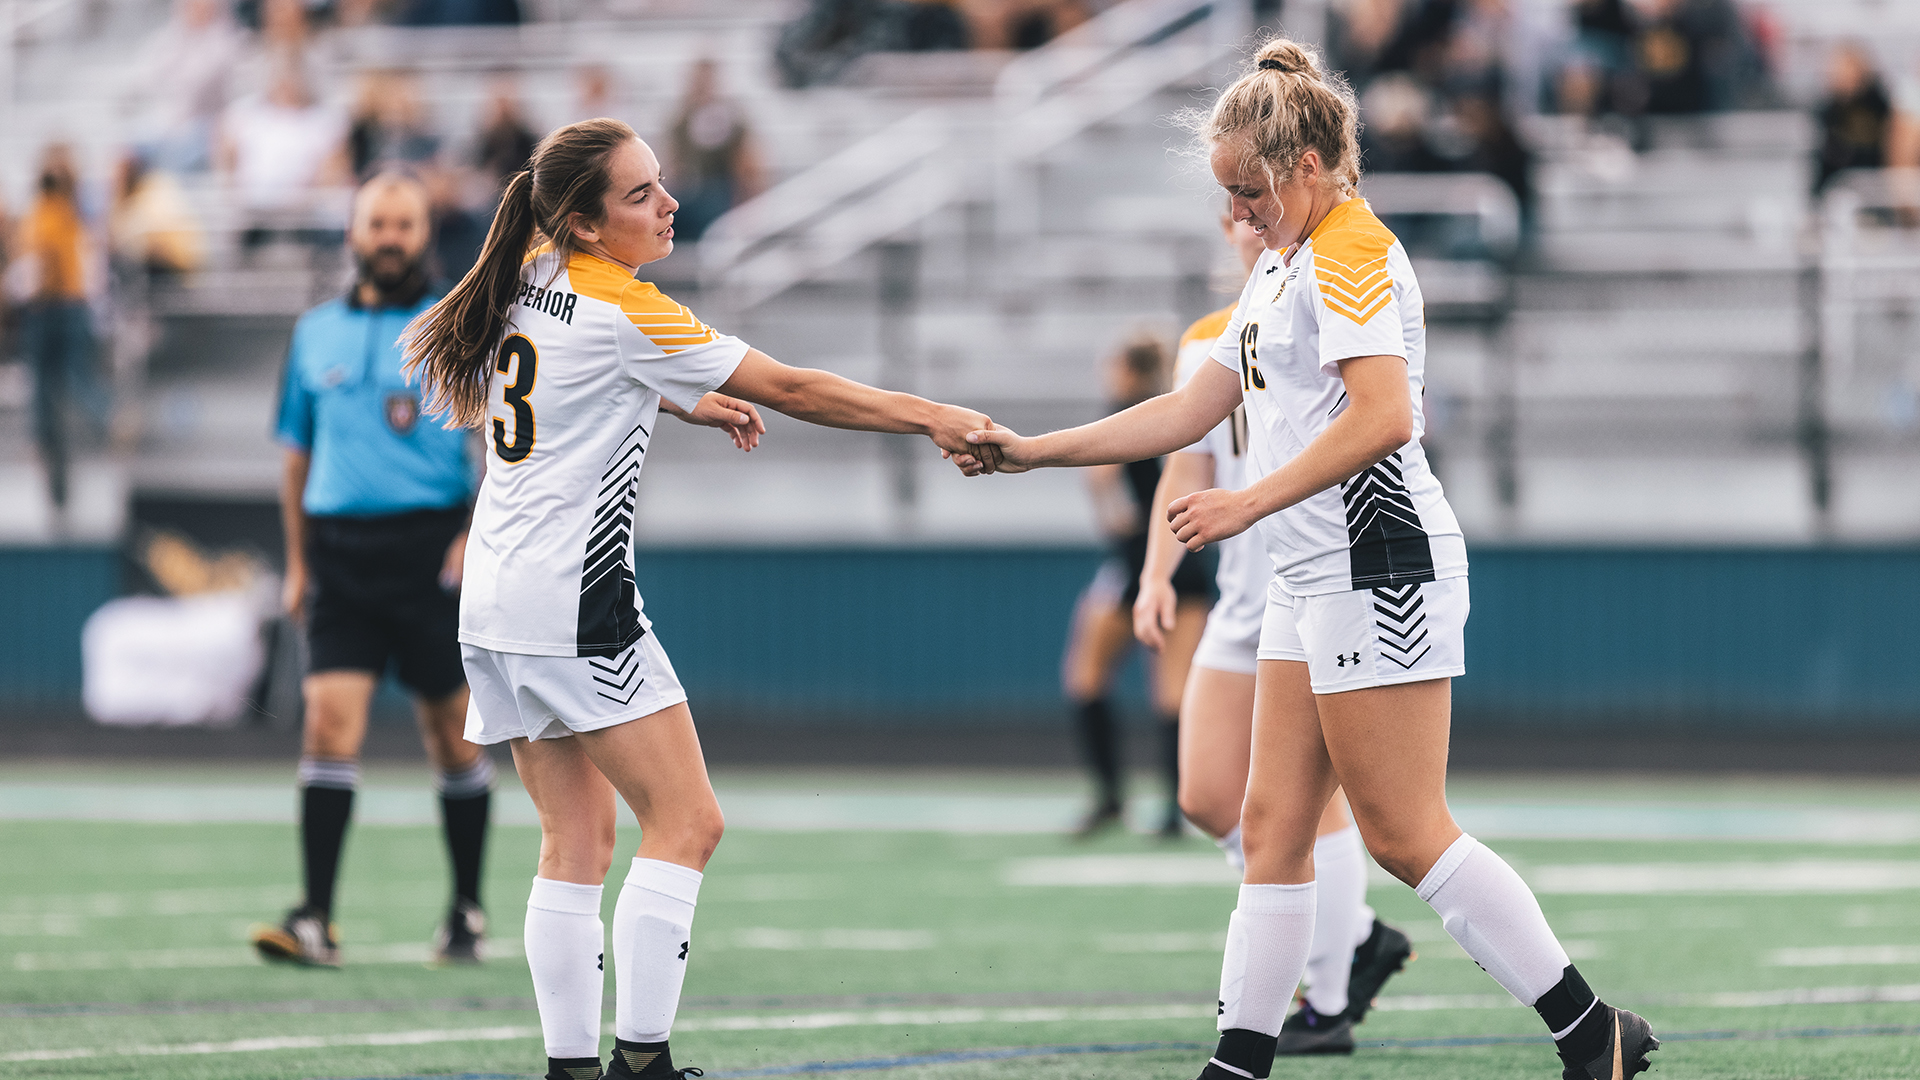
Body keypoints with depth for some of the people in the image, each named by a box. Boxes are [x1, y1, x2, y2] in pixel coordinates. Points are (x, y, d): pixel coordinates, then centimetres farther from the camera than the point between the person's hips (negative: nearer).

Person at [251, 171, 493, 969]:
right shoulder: (316, 333, 13)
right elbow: (298, 453, 19)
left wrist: (480, 535, -15)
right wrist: (297, 563, 15)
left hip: (431, 547, -2)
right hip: (340, 553, 3)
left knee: (451, 734, 4)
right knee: (330, 717, -11)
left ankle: (467, 914, 18)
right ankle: (315, 921, -15)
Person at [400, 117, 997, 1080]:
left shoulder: (529, 284, 10)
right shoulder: (621, 313, -14)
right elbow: (788, 391, -12)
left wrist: (690, 402, 24)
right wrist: (928, 417, -7)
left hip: (496, 600, 9)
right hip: (575, 602, -9)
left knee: (577, 839, 9)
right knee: (685, 821, -5)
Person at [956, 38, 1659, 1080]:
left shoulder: (1352, 252, -12)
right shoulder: (1282, 267, 20)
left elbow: (1383, 416, -25)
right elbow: (1190, 408, 23)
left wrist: (1248, 503, -26)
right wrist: (1031, 452, 19)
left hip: (1379, 563, -10)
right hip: (1312, 578, 10)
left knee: (1405, 837, -9)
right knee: (1272, 828, 6)